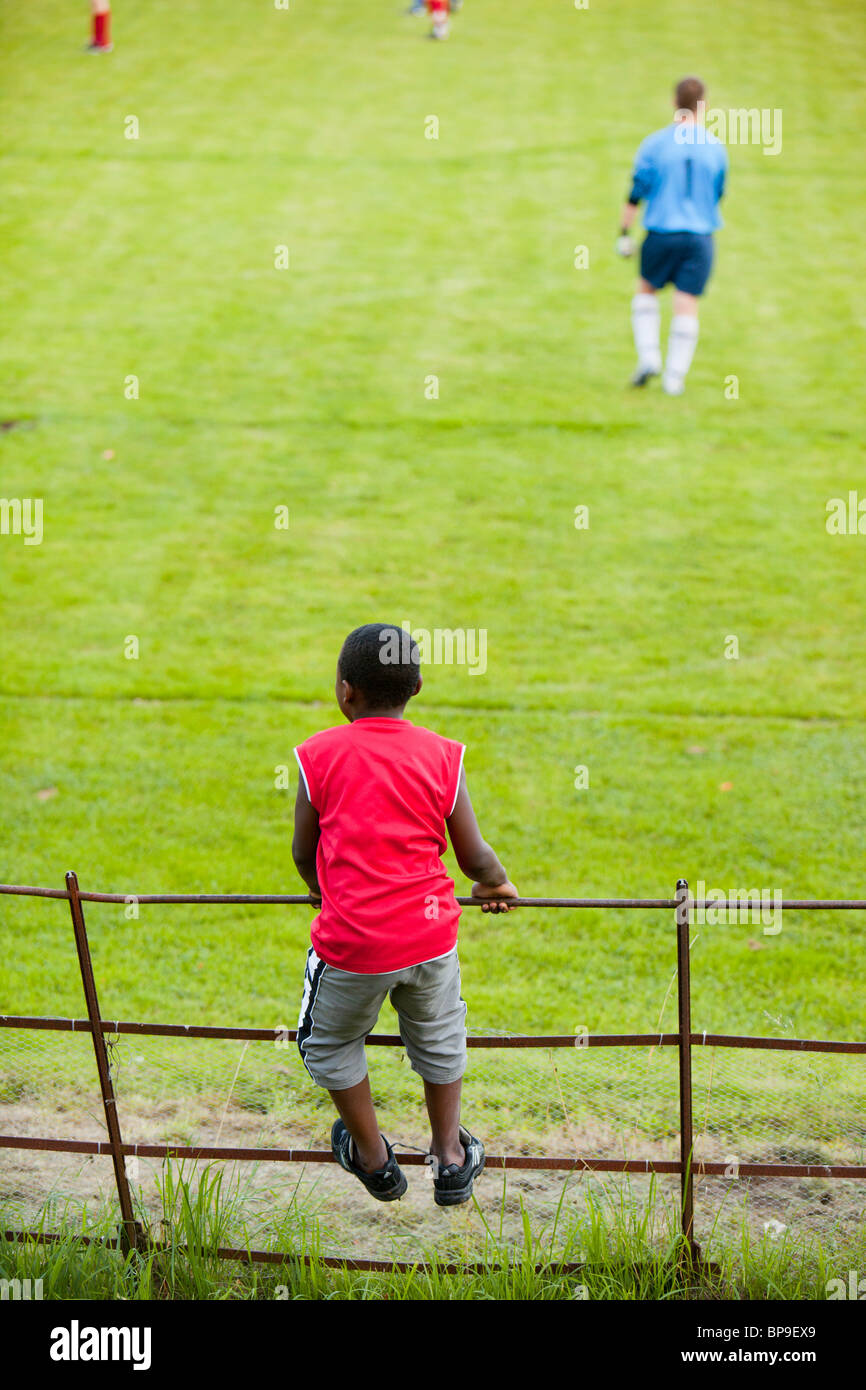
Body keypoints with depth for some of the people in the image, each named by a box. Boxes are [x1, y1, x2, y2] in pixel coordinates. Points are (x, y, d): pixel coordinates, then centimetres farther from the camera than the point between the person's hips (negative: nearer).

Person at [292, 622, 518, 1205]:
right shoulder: (442, 756, -3)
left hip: (351, 945, -2)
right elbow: (475, 858, 0)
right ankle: (451, 1159, 39)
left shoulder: (319, 755, -7)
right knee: (439, 1042, 26)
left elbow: (304, 854, 3)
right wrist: (497, 885, 23)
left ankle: (374, 1160, 37)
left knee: (330, 1043, 24)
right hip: (430, 934, 2)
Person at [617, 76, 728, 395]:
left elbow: (636, 193, -3)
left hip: (661, 232, 0)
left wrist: (624, 234, 6)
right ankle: (675, 377, 4)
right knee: (686, 305, 3)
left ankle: (648, 356, 7)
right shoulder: (716, 148, 1)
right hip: (700, 237, 1)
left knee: (646, 290, 21)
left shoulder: (654, 143, -4)